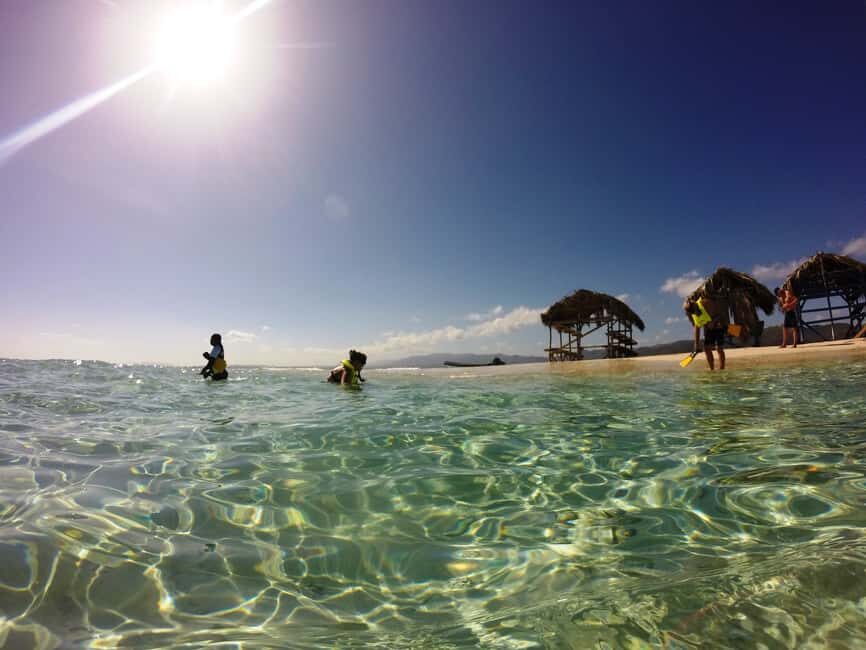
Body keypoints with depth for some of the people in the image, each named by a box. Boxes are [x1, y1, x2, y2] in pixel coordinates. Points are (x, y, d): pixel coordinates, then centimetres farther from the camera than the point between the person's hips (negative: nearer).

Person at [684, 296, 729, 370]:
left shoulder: (706, 303, -27)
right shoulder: (693, 315, -7)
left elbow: (721, 312, -16)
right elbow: (697, 329, 2)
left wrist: (713, 321, -33)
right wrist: (696, 345, 1)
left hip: (719, 326, -6)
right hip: (709, 329, 6)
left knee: (719, 349, -9)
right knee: (707, 348, -1)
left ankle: (721, 370, -5)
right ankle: (712, 370, 8)